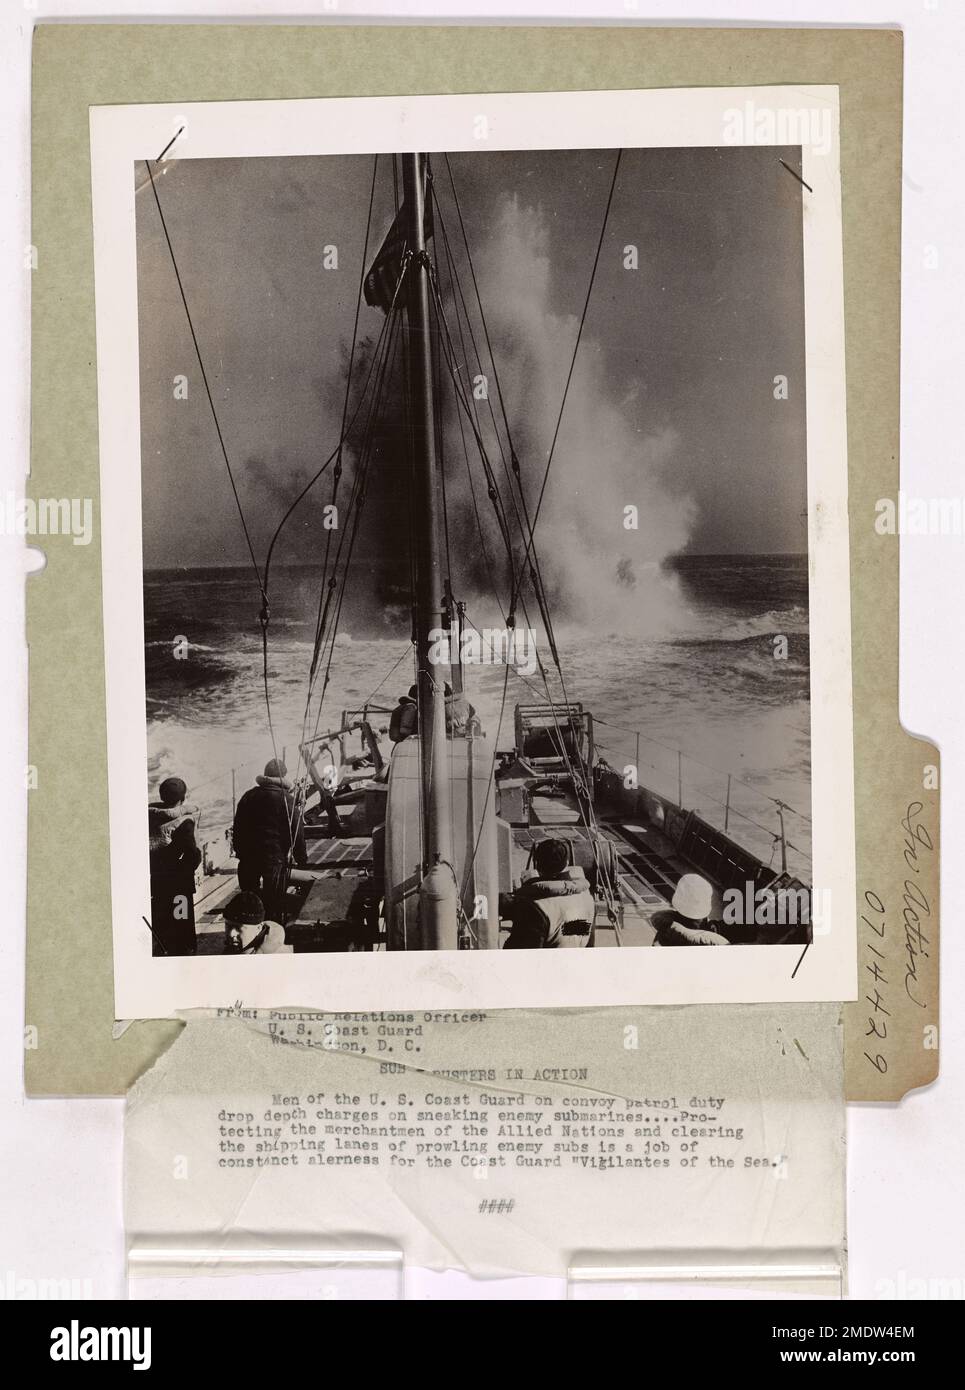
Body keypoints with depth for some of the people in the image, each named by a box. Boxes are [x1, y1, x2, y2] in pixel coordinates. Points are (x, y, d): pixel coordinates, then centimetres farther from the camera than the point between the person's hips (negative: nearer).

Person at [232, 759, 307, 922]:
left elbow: (237, 828, 12)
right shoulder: (287, 800, -9)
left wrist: (239, 852, 21)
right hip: (275, 856, -5)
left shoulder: (249, 796, 6)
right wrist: (302, 859, 3)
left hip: (248, 855, 5)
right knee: (275, 903, 4)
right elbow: (298, 833, -7)